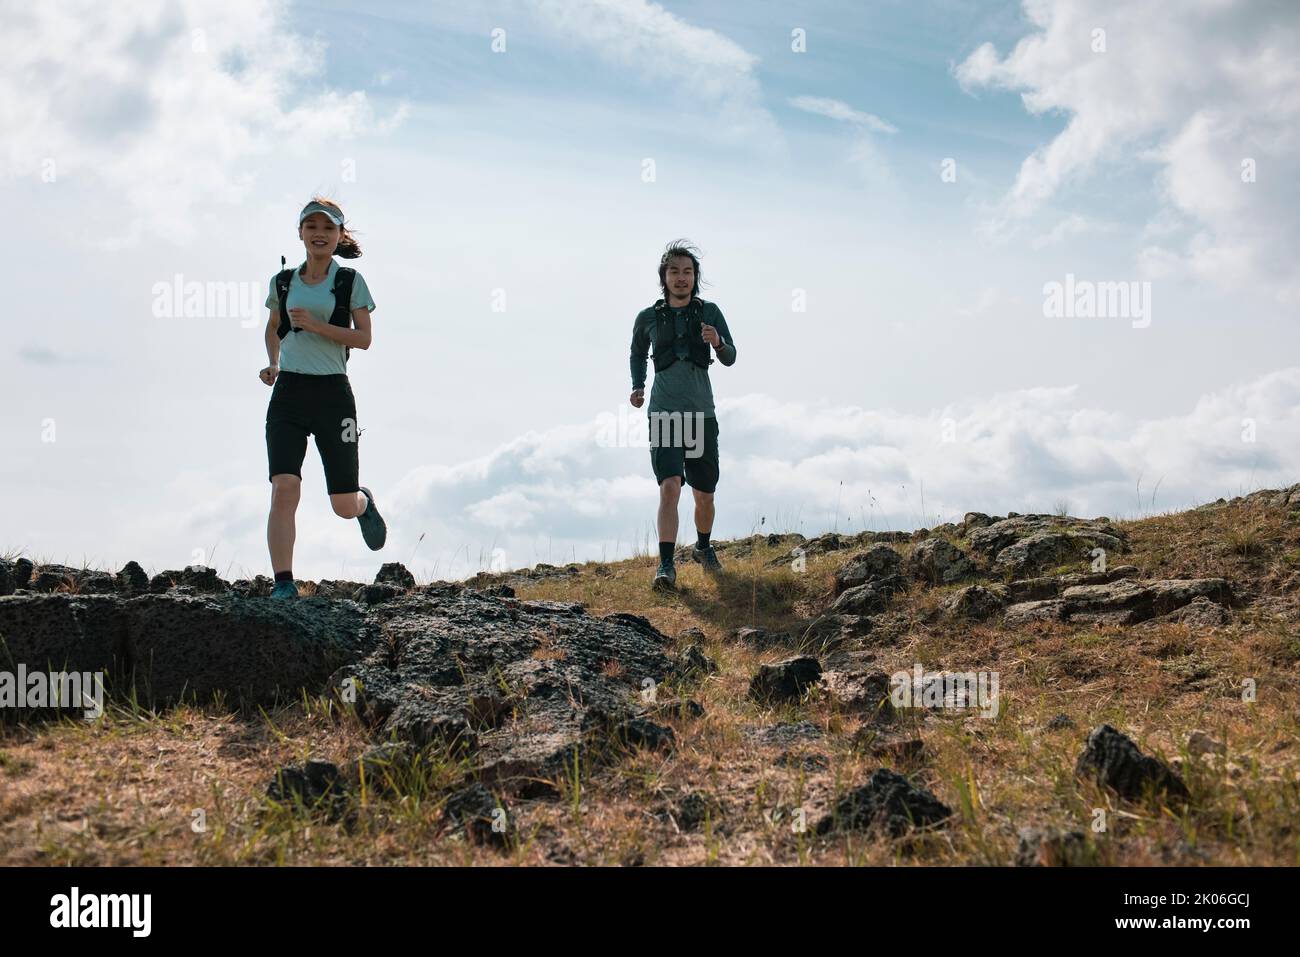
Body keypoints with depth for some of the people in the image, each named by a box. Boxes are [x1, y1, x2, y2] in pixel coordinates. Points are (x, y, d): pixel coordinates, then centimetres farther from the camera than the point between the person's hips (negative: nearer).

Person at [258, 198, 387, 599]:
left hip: (332, 393, -1)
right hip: (288, 391, 1)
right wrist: (273, 364, 10)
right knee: (284, 488, -17)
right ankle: (283, 584, -15)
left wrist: (315, 325, -16)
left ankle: (365, 501, 42)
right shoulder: (282, 282, 10)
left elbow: (364, 338, -5)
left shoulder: (350, 281, 2)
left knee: (344, 506, 4)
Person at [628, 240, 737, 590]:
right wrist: (637, 387, 8)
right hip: (663, 414, -2)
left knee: (704, 496, 11)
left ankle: (703, 547, 38)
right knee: (669, 487, -20)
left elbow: (730, 358, -4)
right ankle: (666, 565, -21)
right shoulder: (648, 318, 5)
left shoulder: (709, 312, 4)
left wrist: (718, 343, -25)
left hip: (701, 416, 2)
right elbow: (638, 353, 24)